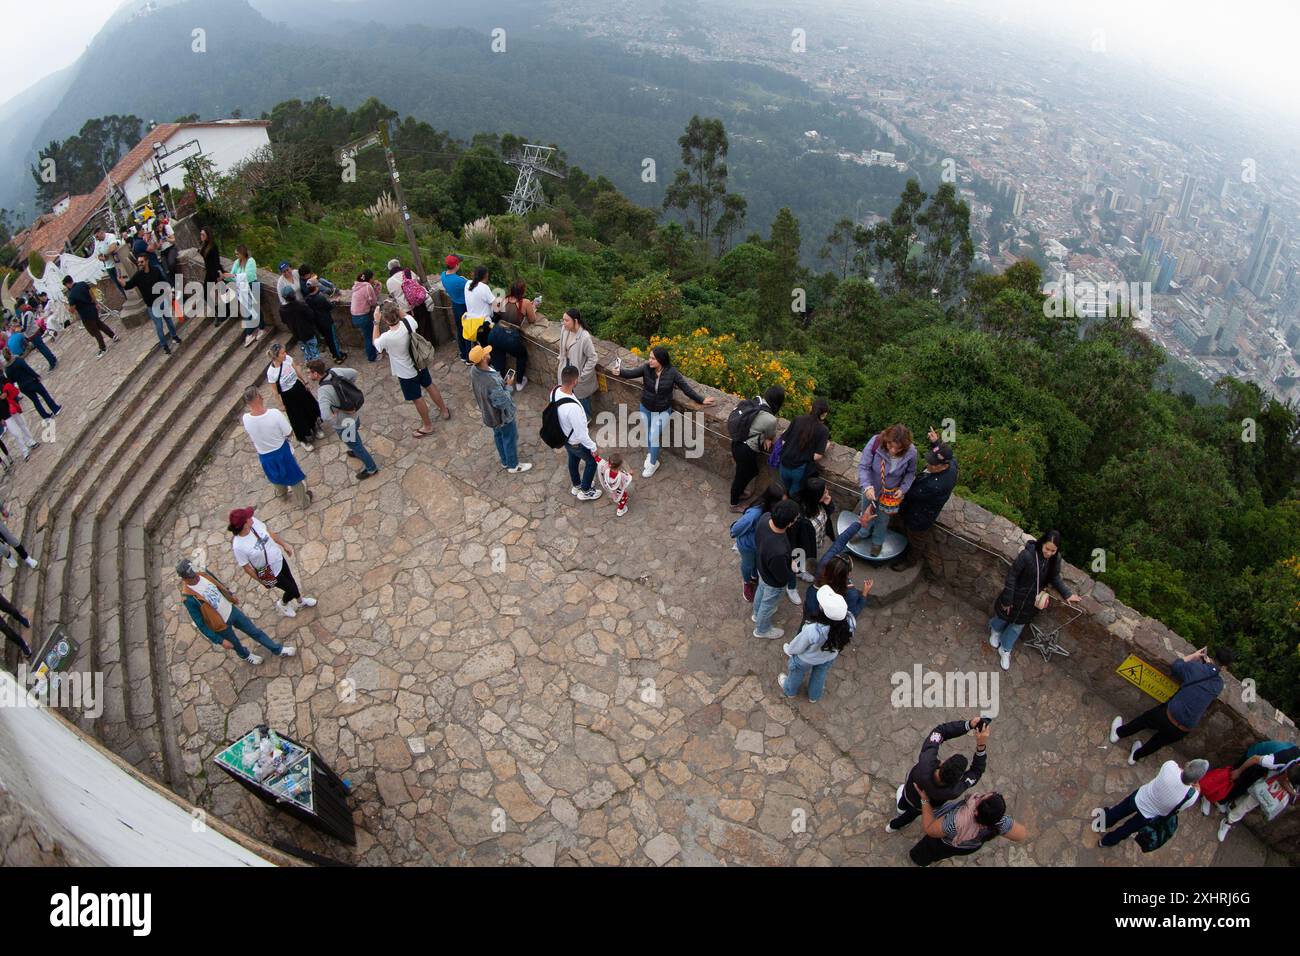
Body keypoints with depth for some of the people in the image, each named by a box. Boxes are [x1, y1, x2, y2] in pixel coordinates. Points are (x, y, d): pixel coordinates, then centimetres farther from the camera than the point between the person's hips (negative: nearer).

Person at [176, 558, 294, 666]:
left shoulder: (203, 574, -16)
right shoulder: (188, 598, -33)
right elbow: (200, 624, -25)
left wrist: (231, 596, 25)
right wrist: (220, 641, -22)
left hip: (231, 610, 5)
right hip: (221, 624, -5)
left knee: (255, 631, 17)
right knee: (235, 643, 23)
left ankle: (278, 649, 34)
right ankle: (245, 656, 56)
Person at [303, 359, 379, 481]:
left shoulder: (323, 391, -36)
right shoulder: (335, 371, -15)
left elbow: (325, 415, -47)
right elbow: (354, 373, 3)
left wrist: (336, 421, -27)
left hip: (344, 424, -7)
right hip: (355, 414, 7)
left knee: (355, 445, 18)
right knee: (355, 440, 36)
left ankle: (371, 469, 38)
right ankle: (358, 452, 65)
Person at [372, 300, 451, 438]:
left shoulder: (387, 338, -35)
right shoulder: (408, 323, -22)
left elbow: (375, 342, -9)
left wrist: (376, 322, -9)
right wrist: (397, 308, 1)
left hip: (406, 374, -5)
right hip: (420, 364, 5)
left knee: (417, 399, 16)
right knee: (430, 387, 29)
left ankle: (427, 426, 36)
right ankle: (444, 411, 50)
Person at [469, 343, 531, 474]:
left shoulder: (474, 370, -16)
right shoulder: (491, 382, -43)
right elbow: (503, 402, -32)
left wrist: (502, 382, -3)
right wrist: (508, 385, -19)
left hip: (489, 413, 8)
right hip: (503, 416, -8)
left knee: (498, 436, 30)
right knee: (510, 439, 18)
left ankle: (505, 461, 52)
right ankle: (513, 466, 40)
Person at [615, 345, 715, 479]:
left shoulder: (672, 373, -22)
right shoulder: (646, 368, -18)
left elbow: (686, 387, -13)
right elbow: (631, 373, -25)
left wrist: (701, 400, -10)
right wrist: (620, 372, -48)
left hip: (662, 411, -3)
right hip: (645, 408, 3)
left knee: (653, 437, 4)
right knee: (647, 434, 21)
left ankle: (653, 464, 30)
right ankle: (651, 454, 51)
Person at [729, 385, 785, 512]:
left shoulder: (756, 402, -7)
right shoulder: (771, 420, -28)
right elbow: (771, 437, -5)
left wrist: (765, 438, -1)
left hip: (737, 443, 8)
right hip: (746, 451, -8)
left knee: (752, 471, 30)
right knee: (741, 476, 17)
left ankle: (739, 493, 52)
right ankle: (734, 504, 39)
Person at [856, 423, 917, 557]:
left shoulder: (911, 452, -29)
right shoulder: (875, 443, -34)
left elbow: (910, 473, -8)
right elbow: (863, 467, -26)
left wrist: (903, 489, -18)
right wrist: (867, 486, -39)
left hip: (891, 493, 0)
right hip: (871, 489, 0)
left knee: (882, 518, 25)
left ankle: (877, 541, 56)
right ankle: (865, 533, 61)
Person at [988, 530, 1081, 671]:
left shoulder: (1055, 559, -17)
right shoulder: (1027, 555, -33)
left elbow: (1055, 578, 3)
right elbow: (1012, 575, -23)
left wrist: (1067, 594, -7)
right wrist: (1007, 599, -17)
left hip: (1032, 600, 4)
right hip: (1017, 595, -4)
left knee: (1018, 624, 21)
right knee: (1005, 616, 24)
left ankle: (1005, 650, 43)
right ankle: (995, 630, 60)